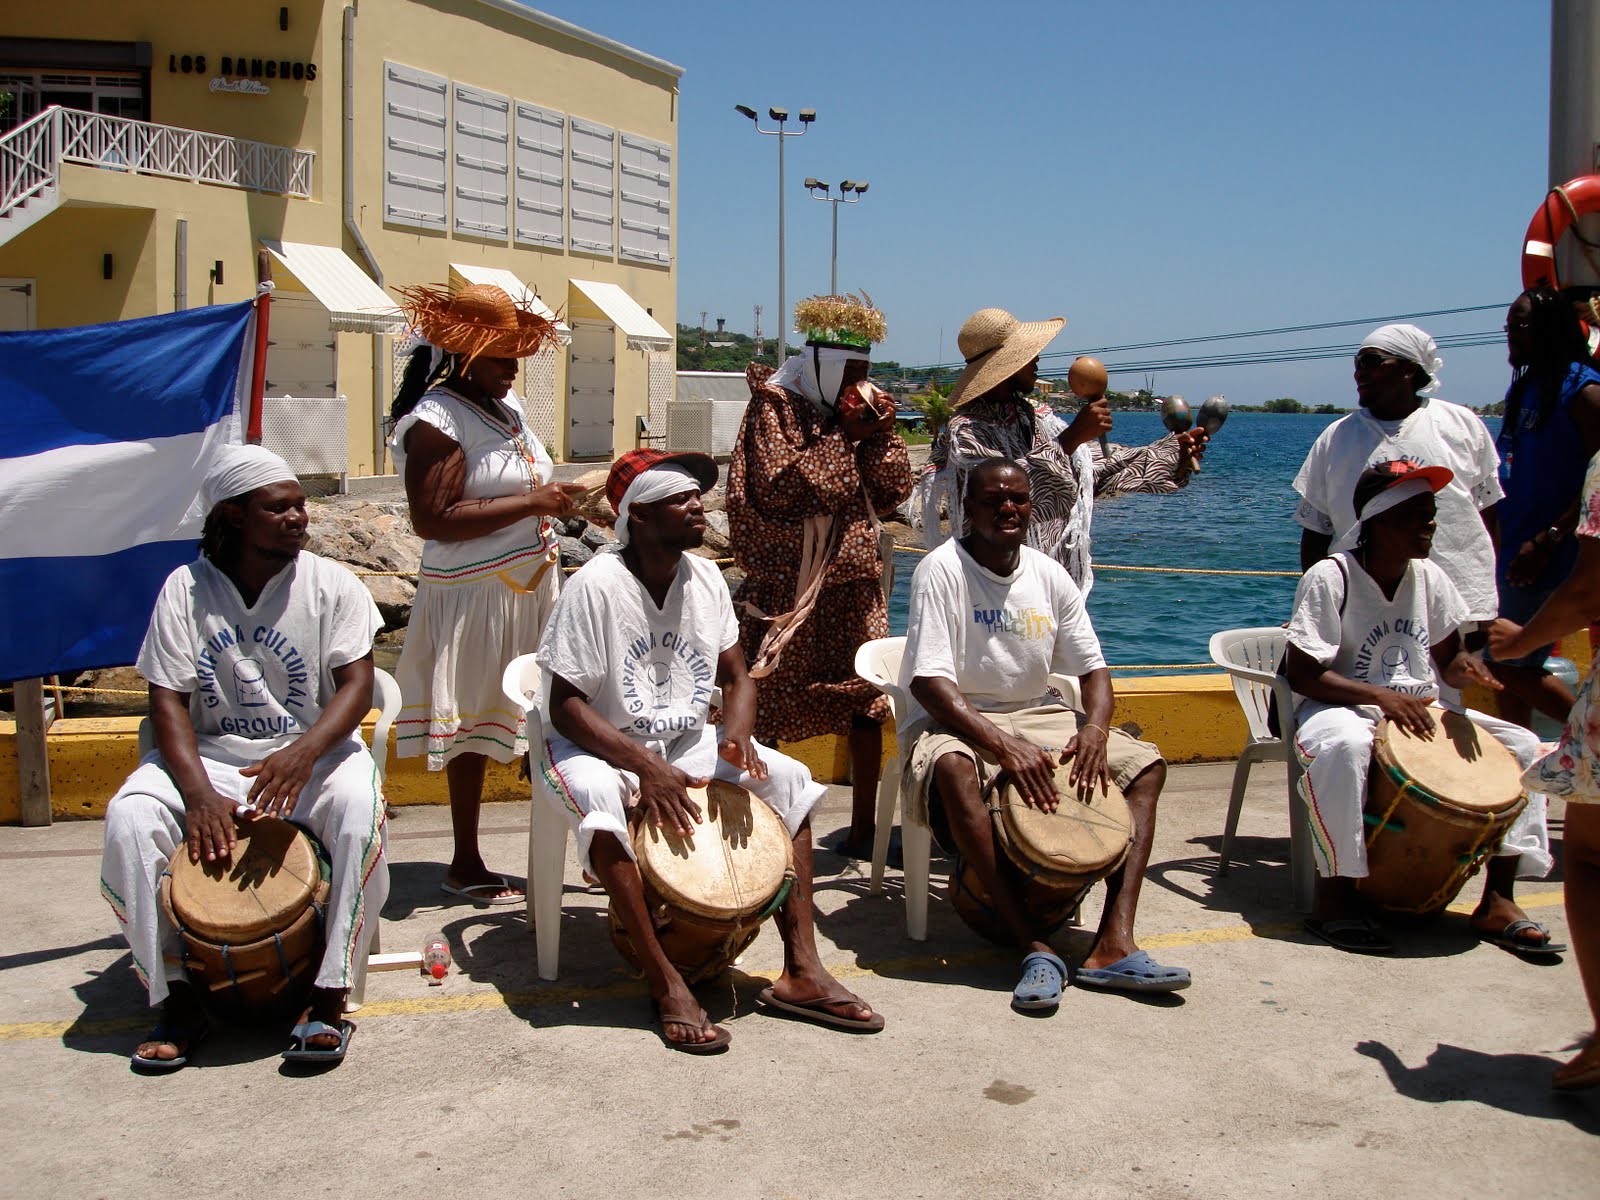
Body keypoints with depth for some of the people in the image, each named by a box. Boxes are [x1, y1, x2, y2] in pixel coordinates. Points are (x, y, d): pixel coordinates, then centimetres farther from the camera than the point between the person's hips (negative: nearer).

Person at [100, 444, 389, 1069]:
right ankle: (177, 999, -13)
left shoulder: (329, 584, -4)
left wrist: (303, 754, -31)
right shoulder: (186, 589, -2)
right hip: (208, 755, 1)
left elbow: (356, 685, -11)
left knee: (359, 807, -34)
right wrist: (200, 795, -23)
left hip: (312, 750, -1)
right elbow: (168, 701, -6)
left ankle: (328, 999, -24)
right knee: (129, 818, -26)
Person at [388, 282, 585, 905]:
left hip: (529, 590, 8)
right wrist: (531, 504, -21)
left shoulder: (508, 404, 13)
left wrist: (558, 498, 9)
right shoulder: (436, 420, -14)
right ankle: (465, 866, 13)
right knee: (473, 727, 1)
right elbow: (433, 520, -23)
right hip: (474, 597, -8)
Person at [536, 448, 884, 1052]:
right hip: (596, 747, -6)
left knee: (786, 778, -11)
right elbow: (565, 705, -21)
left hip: (685, 742, 6)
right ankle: (666, 984, -28)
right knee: (602, 802, -38)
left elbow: (736, 676, 5)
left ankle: (802, 969, -10)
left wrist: (735, 736, -18)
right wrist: (645, 766, -31)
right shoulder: (596, 585, -21)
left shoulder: (705, 578, -3)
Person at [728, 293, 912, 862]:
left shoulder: (865, 405, 12)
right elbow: (778, 486, -17)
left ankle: (863, 828, 18)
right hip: (786, 583, -6)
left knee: (867, 703, 7)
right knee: (764, 708, -1)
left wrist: (880, 434, -7)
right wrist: (842, 435, -14)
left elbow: (894, 490, 8)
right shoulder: (775, 404, -5)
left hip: (855, 581, 6)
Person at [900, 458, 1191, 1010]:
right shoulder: (942, 571, -13)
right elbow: (928, 682, -21)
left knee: (1146, 764, -11)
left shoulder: (1049, 576, 4)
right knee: (952, 769, -40)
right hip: (952, 720, -6)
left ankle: (1114, 943, -21)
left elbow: (1091, 667, 7)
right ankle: (1034, 945, -37)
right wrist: (1004, 747, -34)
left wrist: (1095, 728, -17)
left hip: (1036, 717, 6)